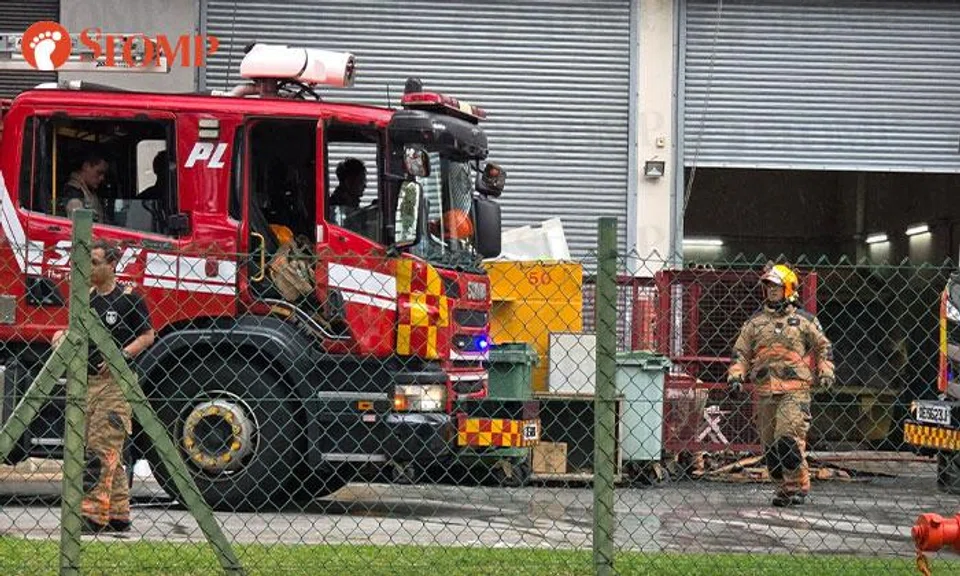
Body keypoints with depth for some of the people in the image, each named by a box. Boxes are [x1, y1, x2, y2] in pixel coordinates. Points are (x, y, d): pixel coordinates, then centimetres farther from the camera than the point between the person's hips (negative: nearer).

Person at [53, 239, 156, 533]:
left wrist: (121, 356, -16)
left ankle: (94, 514, -14)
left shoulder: (129, 298, -5)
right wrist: (62, 336, 2)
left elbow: (147, 335, -4)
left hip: (115, 382, -7)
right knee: (108, 453, 9)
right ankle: (118, 515, 14)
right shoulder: (87, 298, 14)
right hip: (87, 381, 7)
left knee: (103, 450, -11)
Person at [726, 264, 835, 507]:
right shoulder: (755, 322, 14)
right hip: (764, 390, 4)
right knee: (769, 444, 4)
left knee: (788, 438, -17)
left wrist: (826, 372, 3)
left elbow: (823, 347, 15)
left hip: (794, 389, -4)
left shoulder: (804, 320, 7)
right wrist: (736, 376, 1)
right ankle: (784, 486, 15)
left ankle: (798, 485, -6)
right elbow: (741, 352, 15)